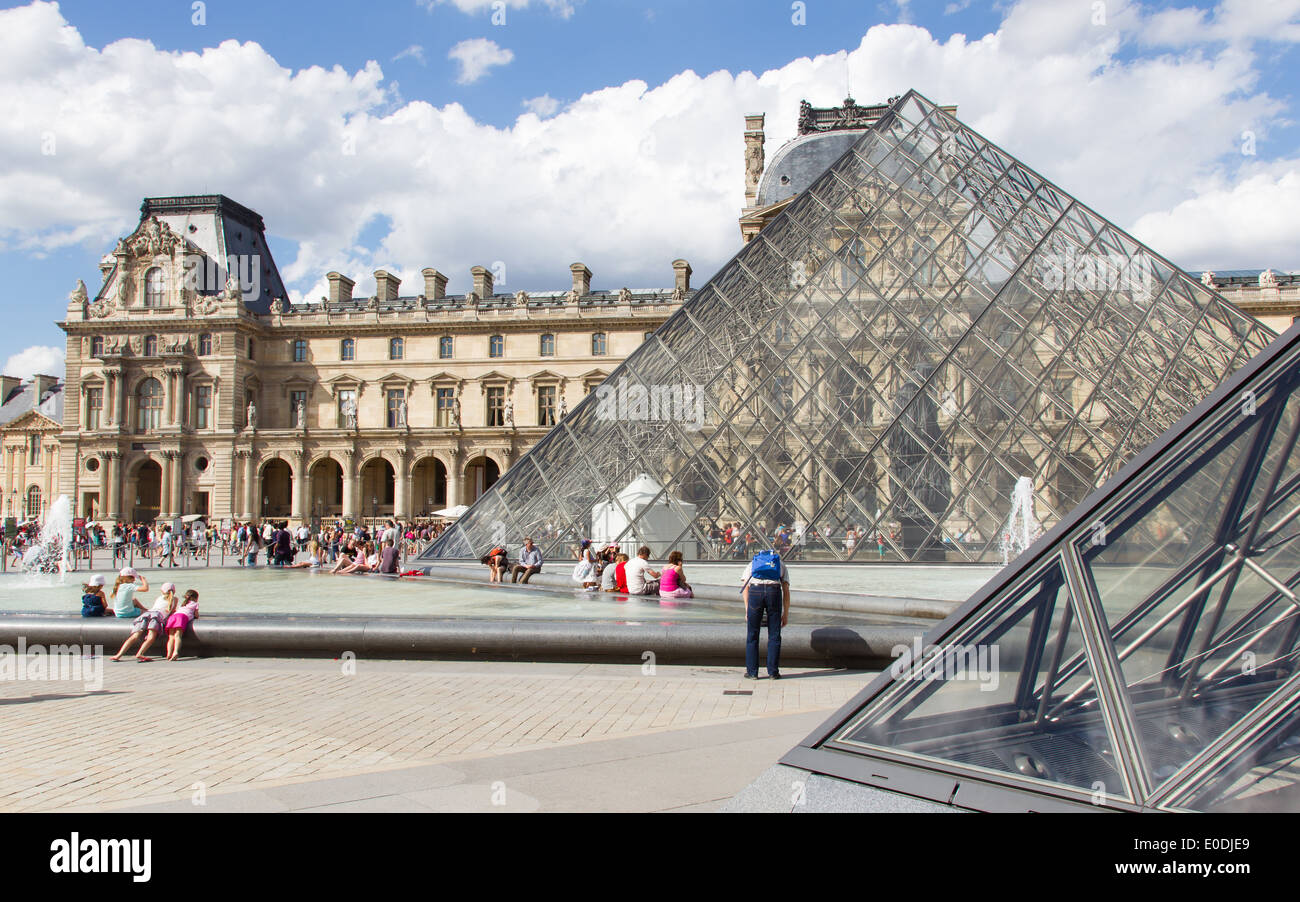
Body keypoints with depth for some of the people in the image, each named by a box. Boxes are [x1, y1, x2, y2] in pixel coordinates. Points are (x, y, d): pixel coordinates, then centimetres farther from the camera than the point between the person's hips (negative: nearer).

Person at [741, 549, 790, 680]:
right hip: (774, 591, 0)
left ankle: (752, 672, 12)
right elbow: (786, 591, 19)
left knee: (752, 634, 10)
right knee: (774, 635, 10)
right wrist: (786, 614, 19)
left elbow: (745, 588, 16)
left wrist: (747, 611, 14)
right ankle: (773, 672, 12)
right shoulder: (781, 564, 31)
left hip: (755, 590, 0)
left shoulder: (752, 563, 31)